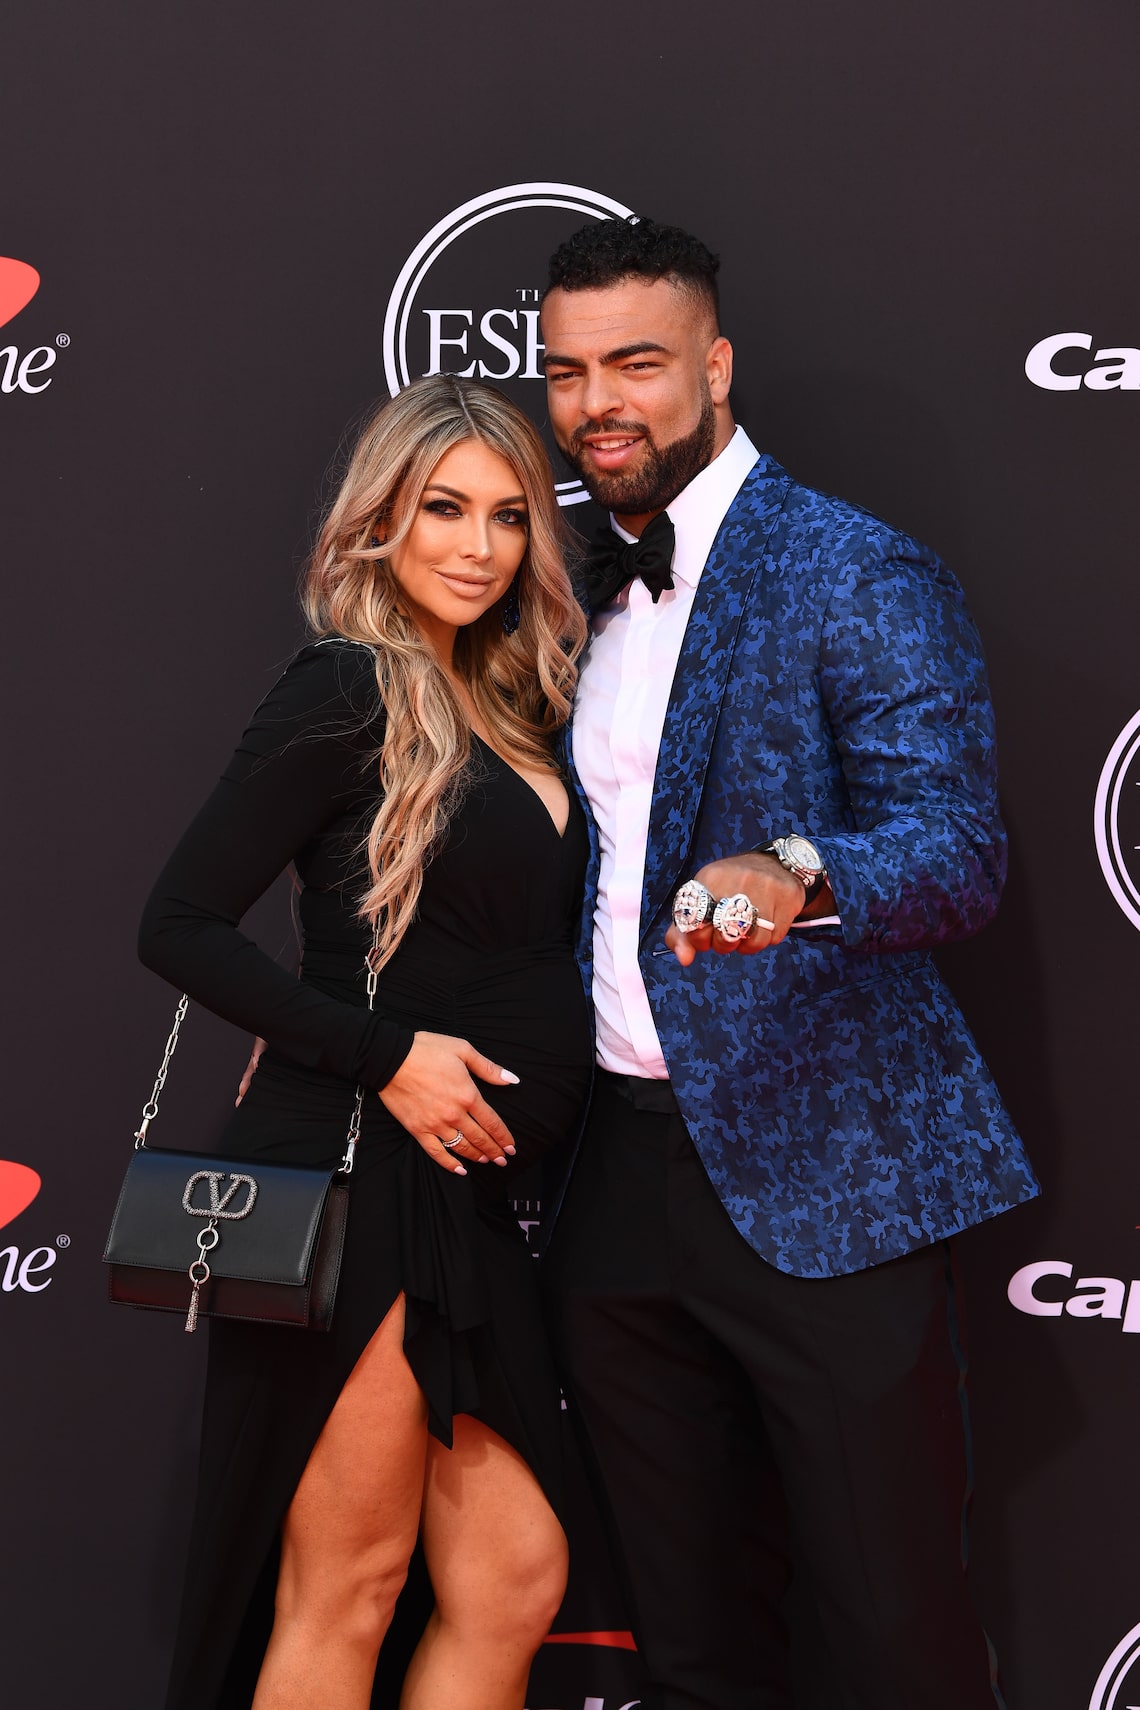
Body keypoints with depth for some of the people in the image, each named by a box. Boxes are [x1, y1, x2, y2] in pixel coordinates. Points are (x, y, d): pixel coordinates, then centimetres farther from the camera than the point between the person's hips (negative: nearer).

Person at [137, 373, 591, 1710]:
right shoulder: (347, 691, -8)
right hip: (357, 1181, -8)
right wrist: (386, 1056, -16)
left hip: (463, 1193, 8)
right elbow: (180, 926, -13)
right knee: (345, 1585, 0)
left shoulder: (499, 710, 16)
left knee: (512, 1577, 9)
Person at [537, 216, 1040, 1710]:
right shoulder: (580, 588, 14)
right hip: (617, 1179, 7)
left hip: (818, 1177, -6)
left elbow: (958, 845, -19)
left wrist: (794, 875, -40)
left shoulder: (858, 575, -8)